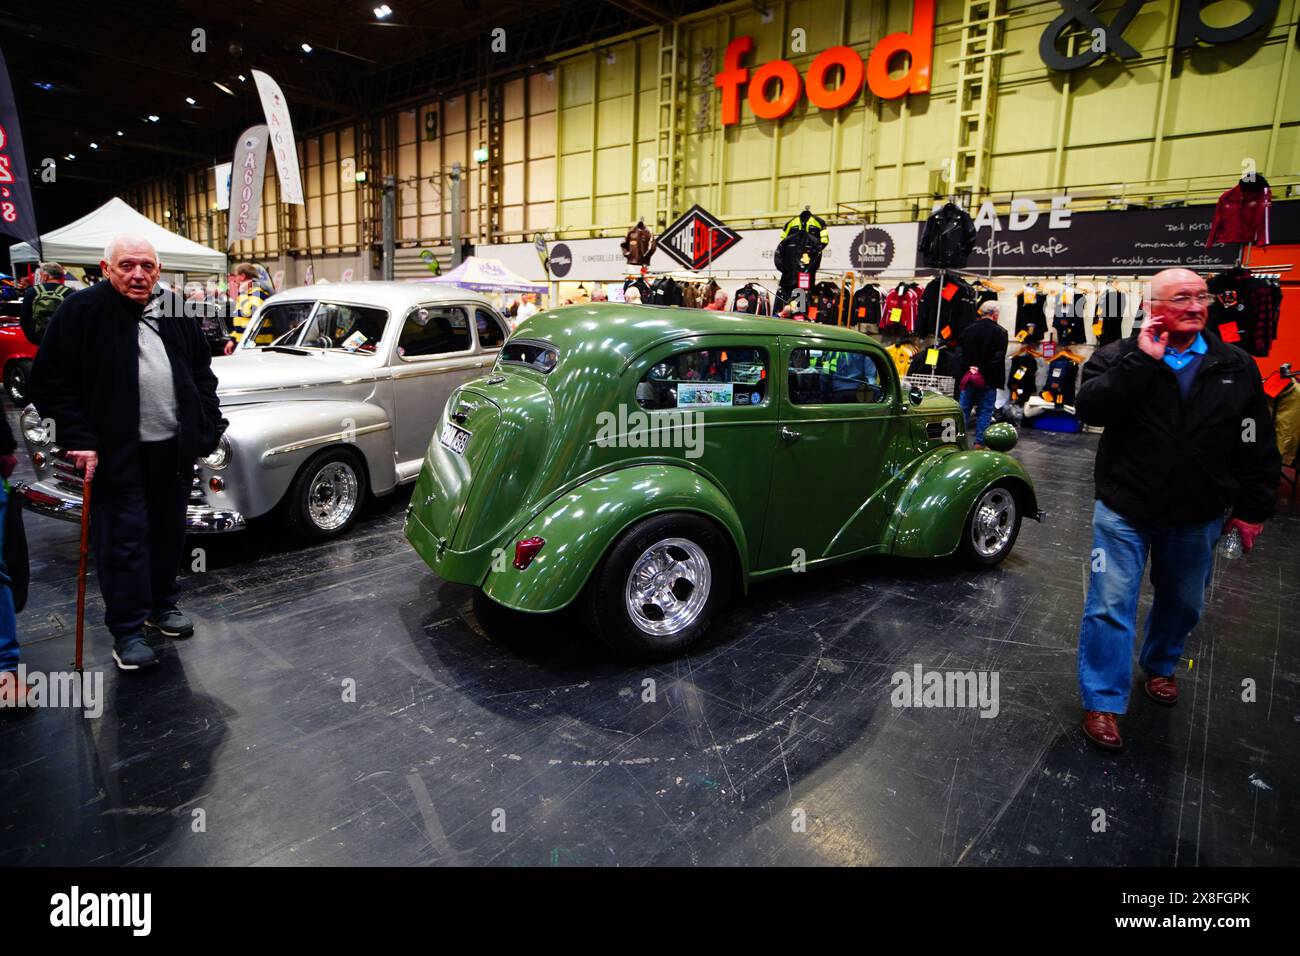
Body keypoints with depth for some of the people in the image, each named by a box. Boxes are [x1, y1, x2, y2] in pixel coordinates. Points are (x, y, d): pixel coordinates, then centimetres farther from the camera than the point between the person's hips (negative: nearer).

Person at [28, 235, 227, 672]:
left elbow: (201, 372, 15)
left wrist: (210, 425, 5)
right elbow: (49, 382, -6)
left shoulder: (176, 313, 8)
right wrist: (78, 439, -13)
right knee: (123, 539, 0)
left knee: (168, 532, 15)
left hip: (175, 447, 5)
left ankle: (161, 605, 32)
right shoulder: (80, 312, -5)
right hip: (116, 451, -4)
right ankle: (127, 630, 10)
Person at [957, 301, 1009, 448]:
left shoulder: (968, 329, 4)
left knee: (963, 409, 9)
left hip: (968, 377, 3)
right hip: (989, 380, -3)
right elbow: (999, 357, -14)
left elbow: (959, 352, 2)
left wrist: (968, 368, 0)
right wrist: (984, 371, -12)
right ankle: (979, 443, 4)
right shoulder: (1000, 332, -7)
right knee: (985, 411, 5)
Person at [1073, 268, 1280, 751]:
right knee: (1111, 606, -4)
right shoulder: (1119, 356, -6)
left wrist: (1252, 508, 3)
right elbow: (1089, 407, -24)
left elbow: (1258, 447, 4)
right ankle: (1103, 702, 6)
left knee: (1183, 603, 21)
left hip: (1197, 516, 4)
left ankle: (1160, 666, 47)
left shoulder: (1236, 367, 1)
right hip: (1125, 510, -3)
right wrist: (1143, 360, -26)